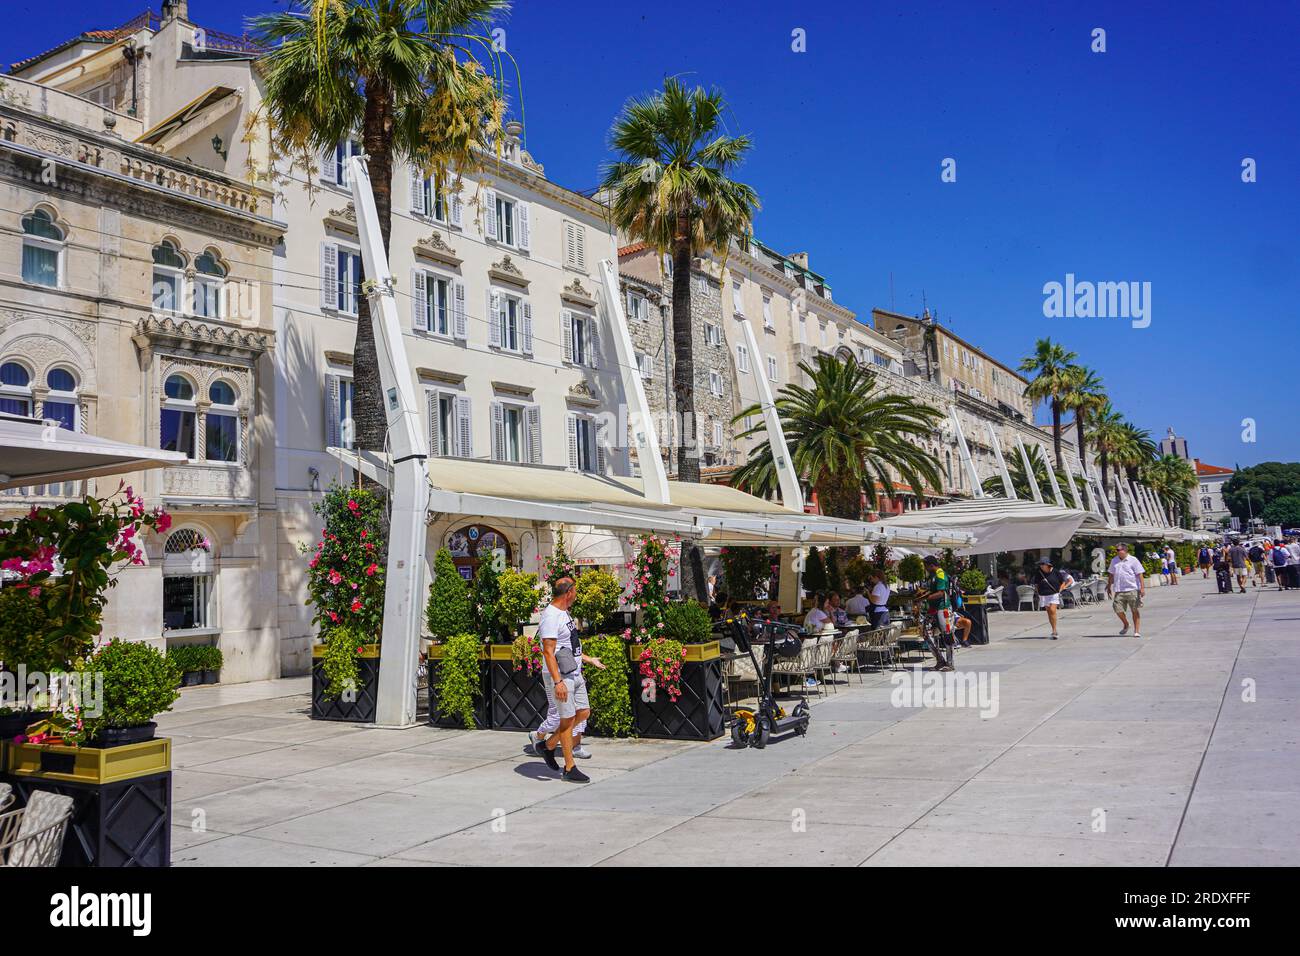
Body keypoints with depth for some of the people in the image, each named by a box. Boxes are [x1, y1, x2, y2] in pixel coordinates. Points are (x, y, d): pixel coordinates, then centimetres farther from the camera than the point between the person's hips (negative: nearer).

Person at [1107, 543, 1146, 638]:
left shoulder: (1133, 560, -3)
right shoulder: (1114, 561, 13)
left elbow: (1140, 575, -5)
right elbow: (1111, 574, 21)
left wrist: (1142, 588, -12)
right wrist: (1109, 587, 21)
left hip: (1132, 590, -4)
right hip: (1119, 591, 4)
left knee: (1135, 611, 1)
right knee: (1118, 609, -3)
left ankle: (1137, 631, 9)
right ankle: (1125, 625, 23)